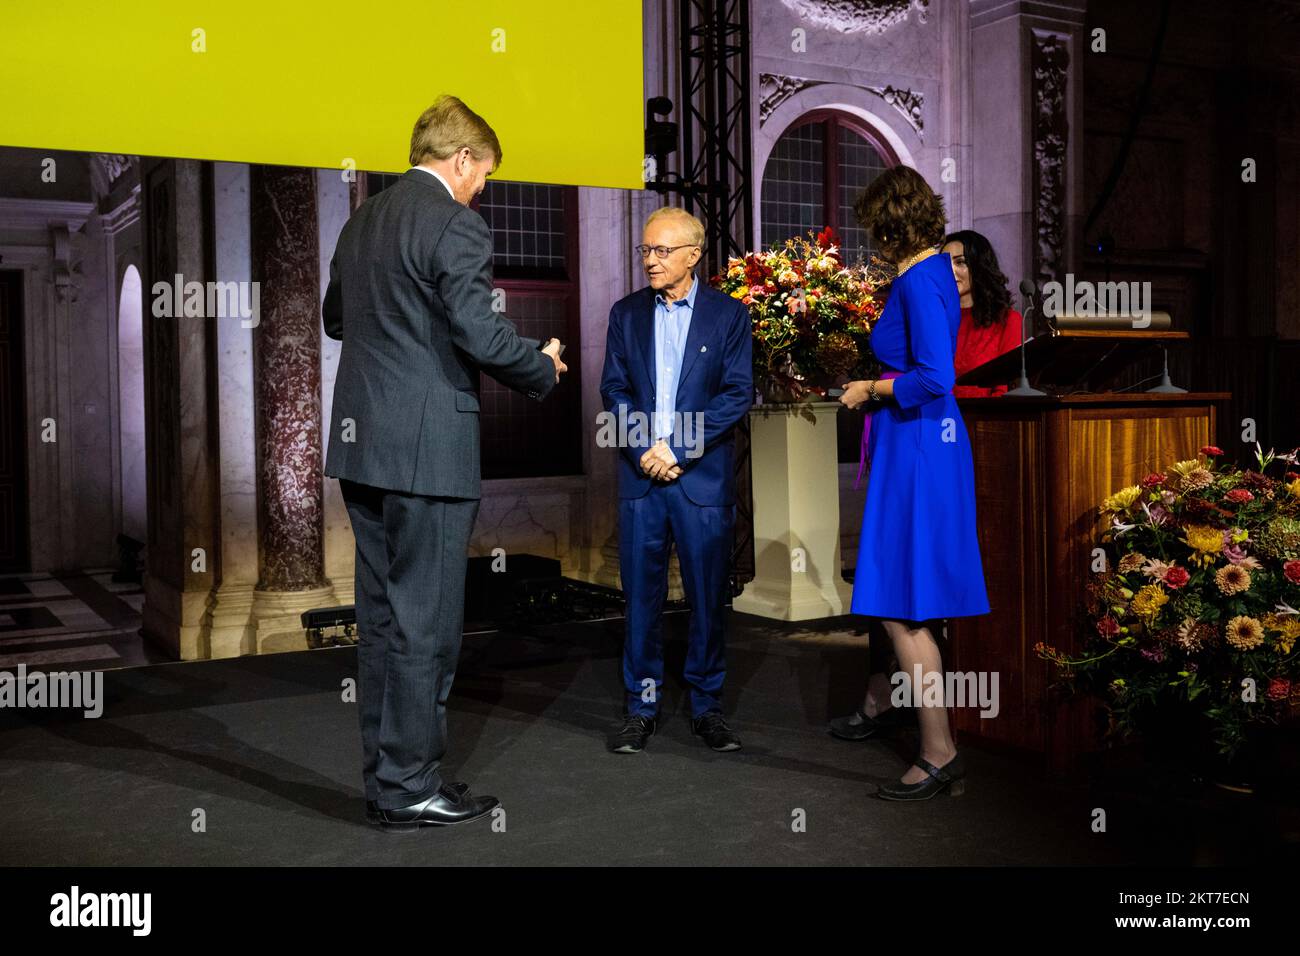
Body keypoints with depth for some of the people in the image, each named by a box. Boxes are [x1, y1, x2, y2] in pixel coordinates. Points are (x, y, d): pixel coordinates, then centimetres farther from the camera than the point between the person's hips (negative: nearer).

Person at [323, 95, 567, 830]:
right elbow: (482, 336, -19)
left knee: (383, 615, 14)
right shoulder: (455, 225, -12)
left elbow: (337, 318, 23)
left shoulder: (363, 221, 14)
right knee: (424, 622, 0)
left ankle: (387, 774, 23)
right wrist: (544, 368, -1)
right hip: (426, 447, -9)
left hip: (362, 440, 9)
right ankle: (409, 788, 9)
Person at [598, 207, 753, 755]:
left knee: (708, 597, 4)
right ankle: (642, 706, 14)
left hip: (703, 476, -2)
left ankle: (706, 706, 16)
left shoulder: (728, 315, 3)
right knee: (641, 596, 4)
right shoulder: (626, 313, 11)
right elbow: (614, 389, 6)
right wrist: (645, 450, -8)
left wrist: (679, 448, -12)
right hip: (640, 475, 2)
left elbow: (738, 394, -4)